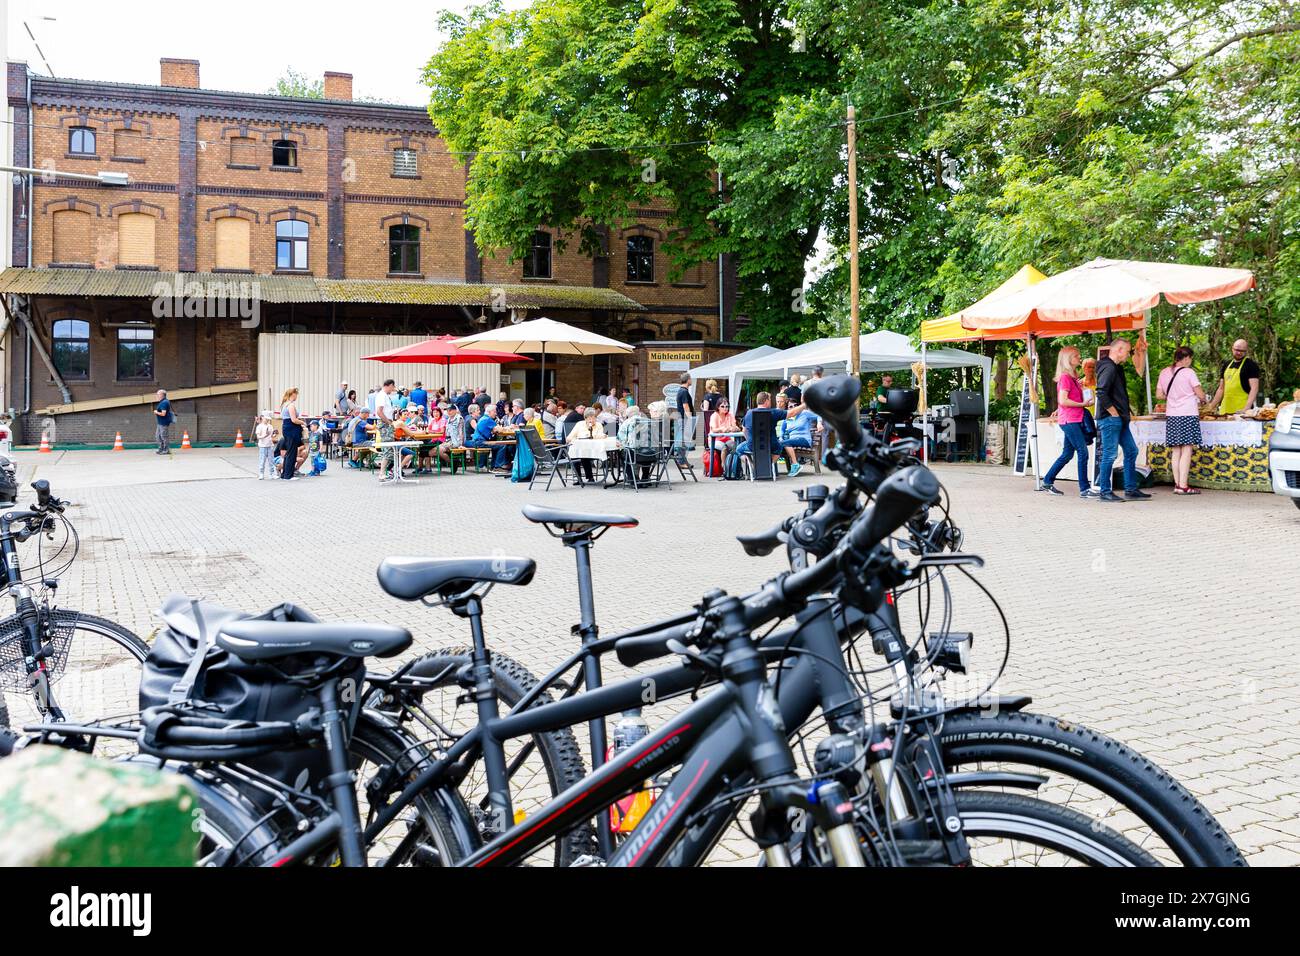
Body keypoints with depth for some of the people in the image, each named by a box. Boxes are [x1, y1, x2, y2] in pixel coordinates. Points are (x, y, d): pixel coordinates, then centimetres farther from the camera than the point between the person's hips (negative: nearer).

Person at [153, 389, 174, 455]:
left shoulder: (164, 403, -19)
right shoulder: (162, 402, 15)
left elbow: (163, 414, -26)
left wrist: (156, 412, -10)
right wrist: (156, 412, 10)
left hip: (164, 423, -11)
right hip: (160, 422, 11)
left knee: (164, 436, -5)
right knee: (159, 436, 16)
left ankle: (166, 450, 1)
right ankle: (161, 449, 23)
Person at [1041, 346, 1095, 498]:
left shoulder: (1072, 377, 17)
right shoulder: (1065, 377, -12)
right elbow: (1063, 400, -19)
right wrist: (1082, 404, -14)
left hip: (1074, 420, 10)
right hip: (1069, 420, -10)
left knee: (1067, 454, 13)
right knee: (1083, 452, -10)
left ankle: (1047, 482, 21)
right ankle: (1084, 489, -8)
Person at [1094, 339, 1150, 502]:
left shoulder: (1116, 368, 18)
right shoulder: (1109, 368, -15)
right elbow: (1102, 393, -26)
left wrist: (1126, 412, 15)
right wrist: (1114, 413, -19)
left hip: (1119, 420, 11)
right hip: (1110, 419, -11)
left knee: (1131, 451, 12)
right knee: (1110, 455, -6)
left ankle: (1131, 489, 18)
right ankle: (1104, 492, 1)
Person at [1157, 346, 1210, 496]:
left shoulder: (1164, 373, 7)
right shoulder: (1188, 372, -8)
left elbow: (1159, 395, 10)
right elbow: (1200, 394, -6)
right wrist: (1204, 401, 14)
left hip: (1171, 416, 6)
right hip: (1188, 415, -5)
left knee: (1175, 451, 8)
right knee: (1186, 450, -4)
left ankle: (1177, 484, 10)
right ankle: (1183, 486, -7)